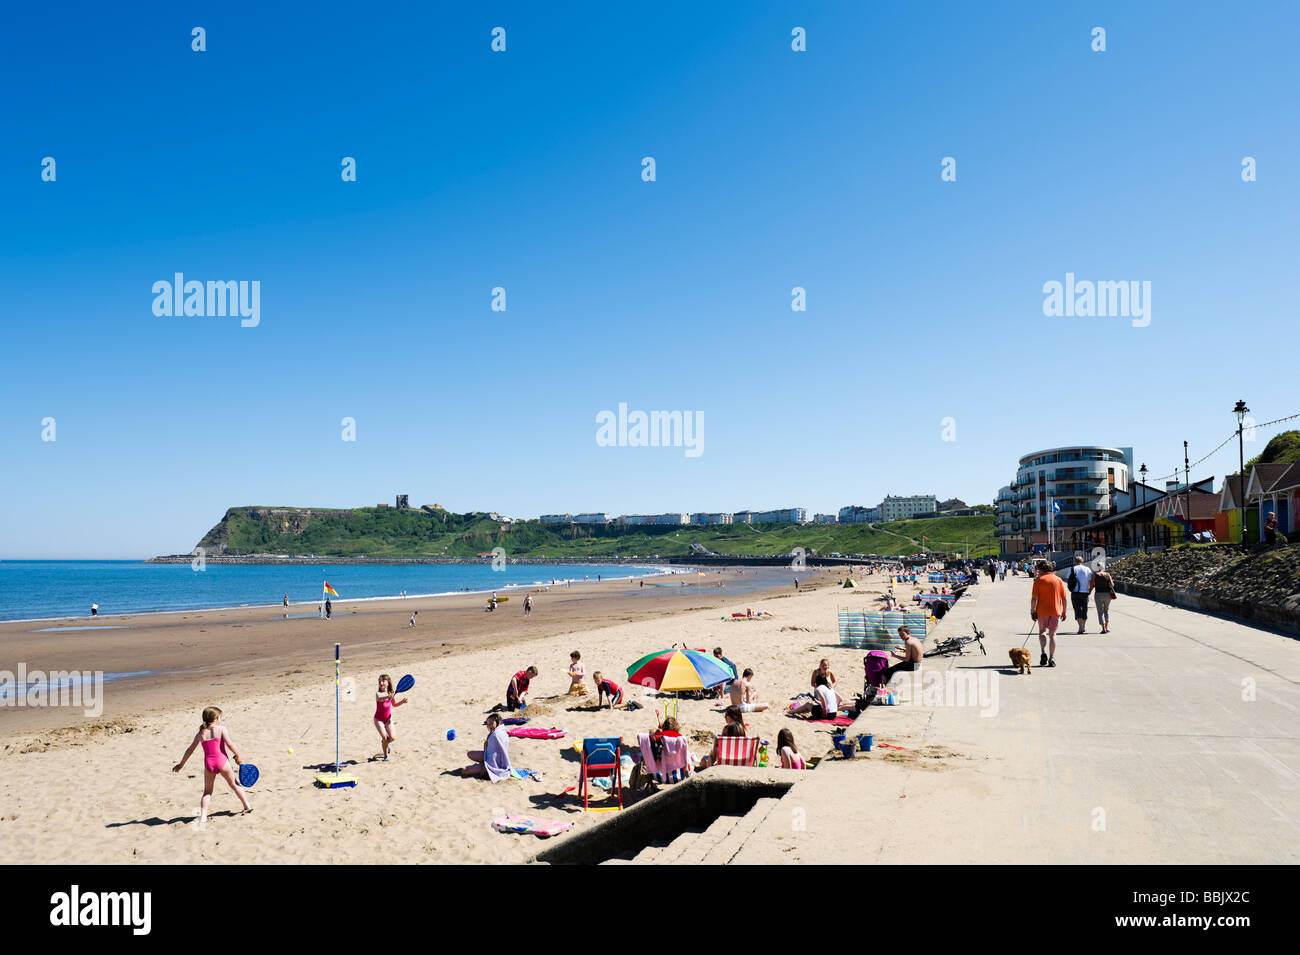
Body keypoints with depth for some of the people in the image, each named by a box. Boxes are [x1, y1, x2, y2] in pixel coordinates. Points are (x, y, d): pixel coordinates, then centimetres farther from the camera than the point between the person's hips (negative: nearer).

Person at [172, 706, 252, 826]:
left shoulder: (200, 734, 8)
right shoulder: (221, 729, -3)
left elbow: (190, 750, 15)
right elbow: (230, 744, -10)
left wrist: (181, 764, 26)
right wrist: (238, 756, 4)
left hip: (208, 764, 2)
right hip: (222, 762, -2)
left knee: (207, 792, 13)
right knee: (235, 785, 15)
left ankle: (203, 817, -2)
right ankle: (247, 806, 22)